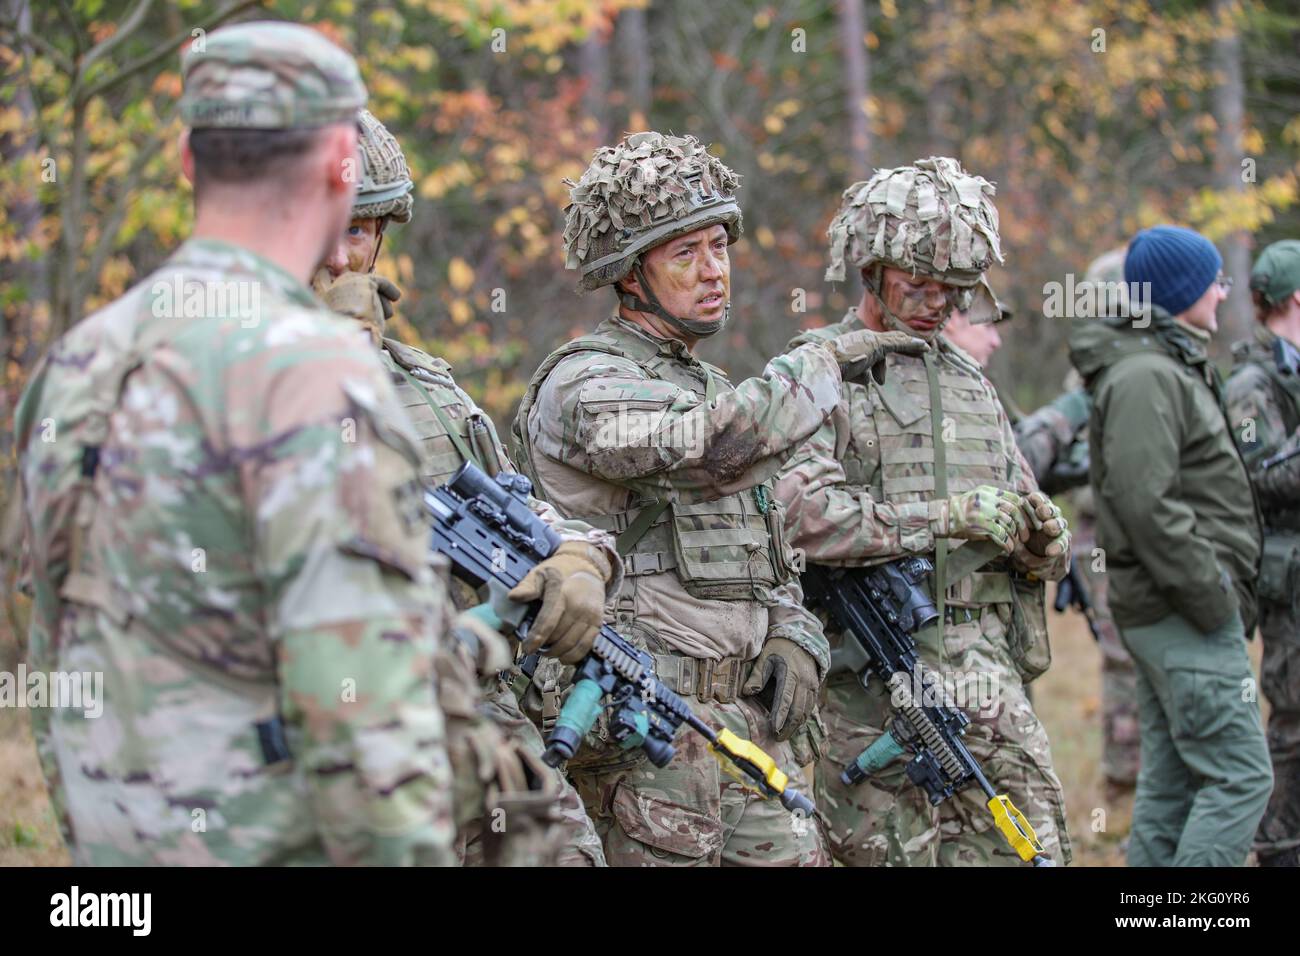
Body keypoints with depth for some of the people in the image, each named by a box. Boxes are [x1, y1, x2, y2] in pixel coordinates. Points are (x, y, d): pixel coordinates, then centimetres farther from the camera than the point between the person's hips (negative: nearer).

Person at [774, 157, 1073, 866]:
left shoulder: (969, 383, 18)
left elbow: (1043, 554, 19)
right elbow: (801, 515, -21)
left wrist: (1042, 540, -6)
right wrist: (948, 518, -21)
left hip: (986, 671, 6)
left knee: (1028, 851, 1)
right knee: (888, 857, -2)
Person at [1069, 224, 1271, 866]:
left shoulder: (1172, 368, 20)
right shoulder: (1145, 378, -14)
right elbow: (1147, 506, -23)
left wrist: (1229, 588, 14)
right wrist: (1214, 600, -19)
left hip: (1172, 615, 11)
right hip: (1185, 617, -11)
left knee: (1170, 785, 10)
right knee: (1240, 775, -12)